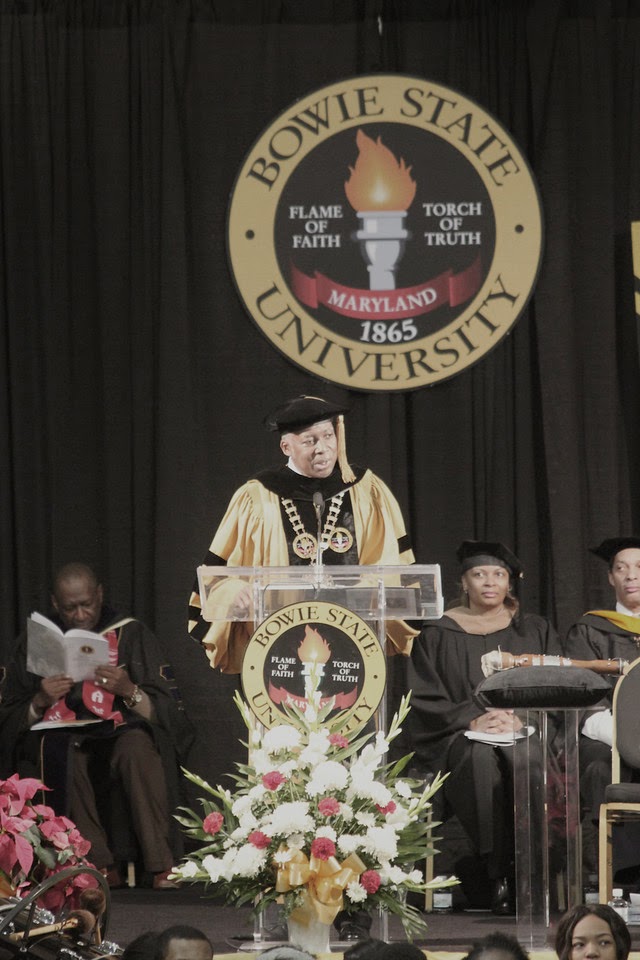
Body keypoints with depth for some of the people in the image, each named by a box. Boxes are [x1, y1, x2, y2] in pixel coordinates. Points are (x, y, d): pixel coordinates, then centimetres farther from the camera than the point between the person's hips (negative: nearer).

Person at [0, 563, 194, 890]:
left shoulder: (131, 635, 9)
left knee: (136, 745, -36)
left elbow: (163, 712, 2)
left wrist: (129, 690, -18)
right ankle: (100, 865, -35)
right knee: (67, 752, -36)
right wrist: (39, 701, -12)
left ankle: (161, 867, -37)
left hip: (119, 737, 0)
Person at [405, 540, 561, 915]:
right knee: (481, 760, -37)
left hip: (524, 733, 1)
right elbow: (426, 701, 4)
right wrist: (473, 719, -13)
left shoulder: (536, 631, 17)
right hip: (460, 739, -1)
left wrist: (519, 719, -12)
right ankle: (498, 873, -37)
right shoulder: (439, 636, 12)